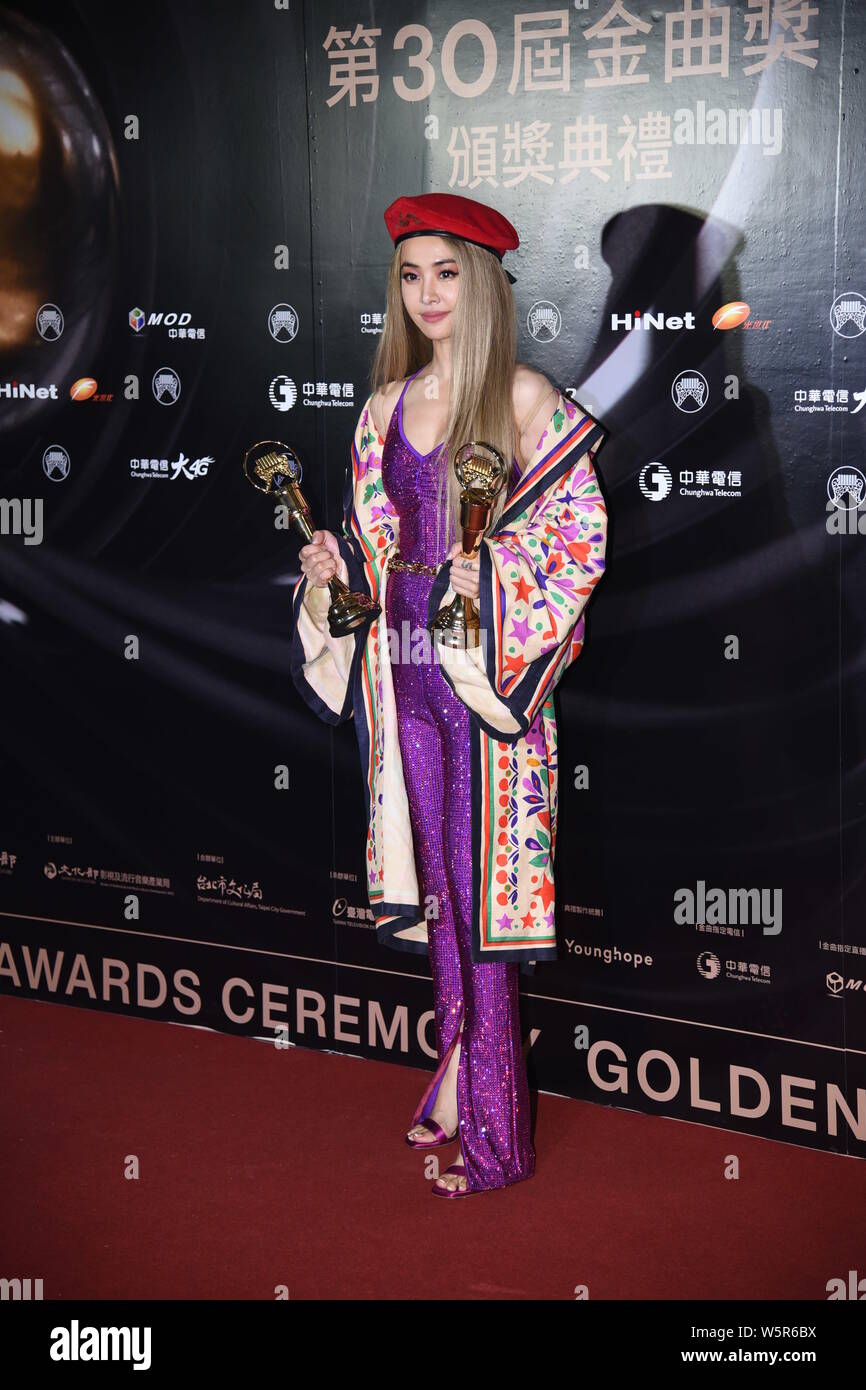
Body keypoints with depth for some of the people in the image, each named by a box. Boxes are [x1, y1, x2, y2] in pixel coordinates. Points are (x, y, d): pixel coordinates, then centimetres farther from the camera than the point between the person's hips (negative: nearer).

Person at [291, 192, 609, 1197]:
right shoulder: (387, 407, 11)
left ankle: (490, 1129, 7)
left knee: (482, 882, -2)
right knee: (437, 876, 12)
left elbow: (581, 537, -7)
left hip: (488, 666, -5)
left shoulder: (525, 397, -5)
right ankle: (454, 1081, 26)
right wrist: (335, 567, -2)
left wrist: (491, 576, -20)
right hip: (407, 663, 5)